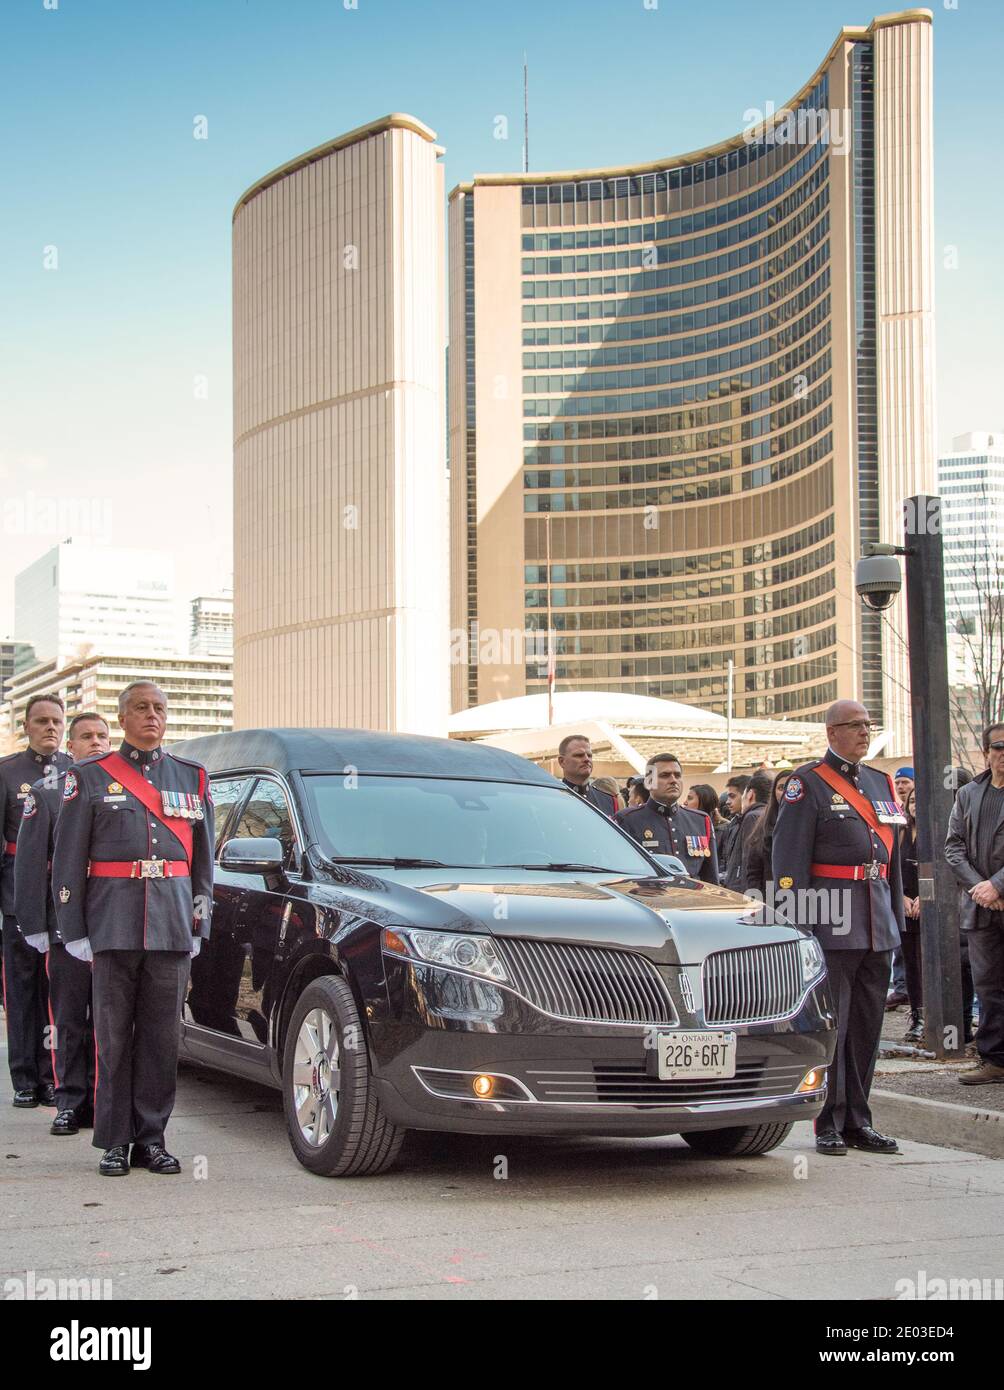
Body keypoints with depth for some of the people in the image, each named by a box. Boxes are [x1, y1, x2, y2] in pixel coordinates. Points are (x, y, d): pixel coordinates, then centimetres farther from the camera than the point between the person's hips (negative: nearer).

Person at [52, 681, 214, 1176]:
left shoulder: (191, 777, 14)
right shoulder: (90, 777, 6)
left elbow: (203, 859, 16)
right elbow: (68, 862, 4)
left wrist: (198, 924, 10)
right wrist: (74, 931, -2)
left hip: (172, 923, 2)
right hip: (114, 923, -2)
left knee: (163, 1034, 3)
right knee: (113, 1035, 0)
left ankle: (151, 1137, 11)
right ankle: (114, 1142, 7)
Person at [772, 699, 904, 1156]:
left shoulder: (882, 783, 18)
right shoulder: (808, 783, -3)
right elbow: (789, 860, -7)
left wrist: (896, 919, 17)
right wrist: (795, 924, -13)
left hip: (877, 926, 7)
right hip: (831, 921, -7)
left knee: (868, 1026, 8)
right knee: (830, 1024, -5)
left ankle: (858, 1122, 15)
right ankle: (829, 1125, 1)